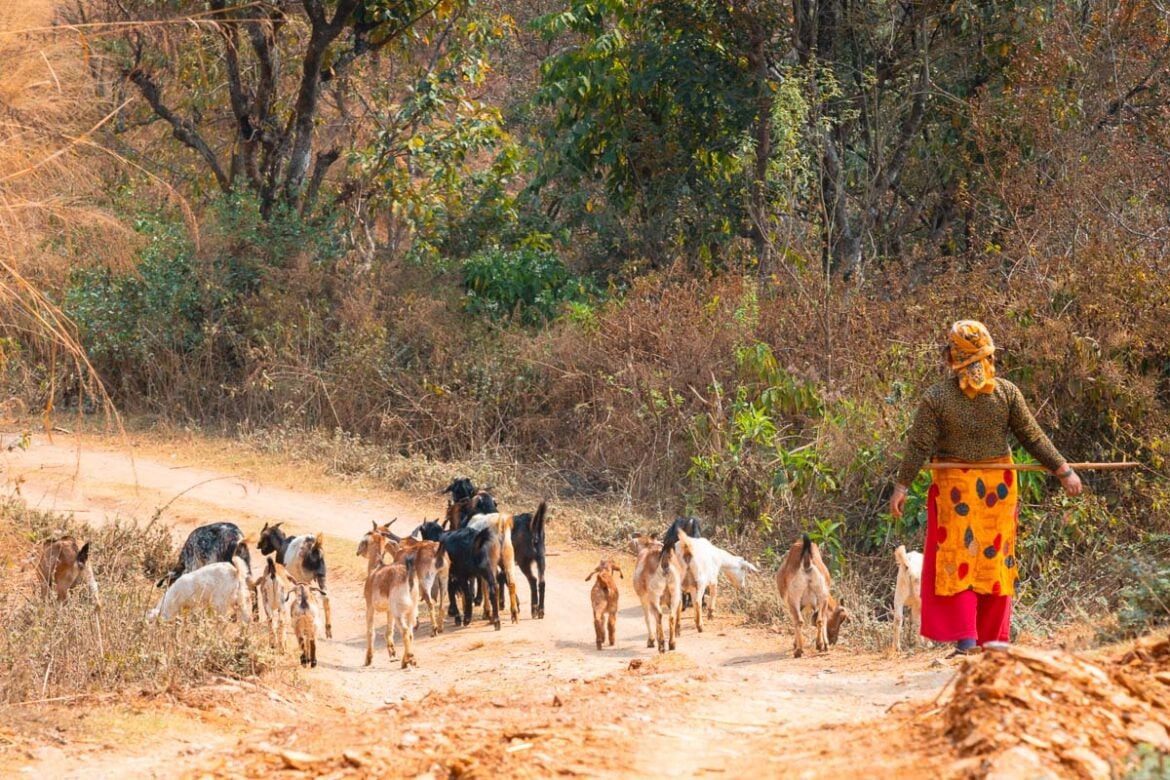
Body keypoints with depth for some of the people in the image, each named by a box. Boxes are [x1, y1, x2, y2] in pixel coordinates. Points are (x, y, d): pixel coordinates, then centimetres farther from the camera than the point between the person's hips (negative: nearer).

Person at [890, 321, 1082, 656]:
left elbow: (919, 446, -10)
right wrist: (1063, 470, 7)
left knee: (956, 560, 4)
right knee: (995, 558, 11)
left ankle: (965, 639, -5)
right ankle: (994, 638, 14)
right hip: (999, 487, 2)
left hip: (954, 488, -2)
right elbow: (1033, 438, -2)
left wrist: (902, 486, -3)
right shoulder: (1007, 393, -4)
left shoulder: (935, 398, -9)